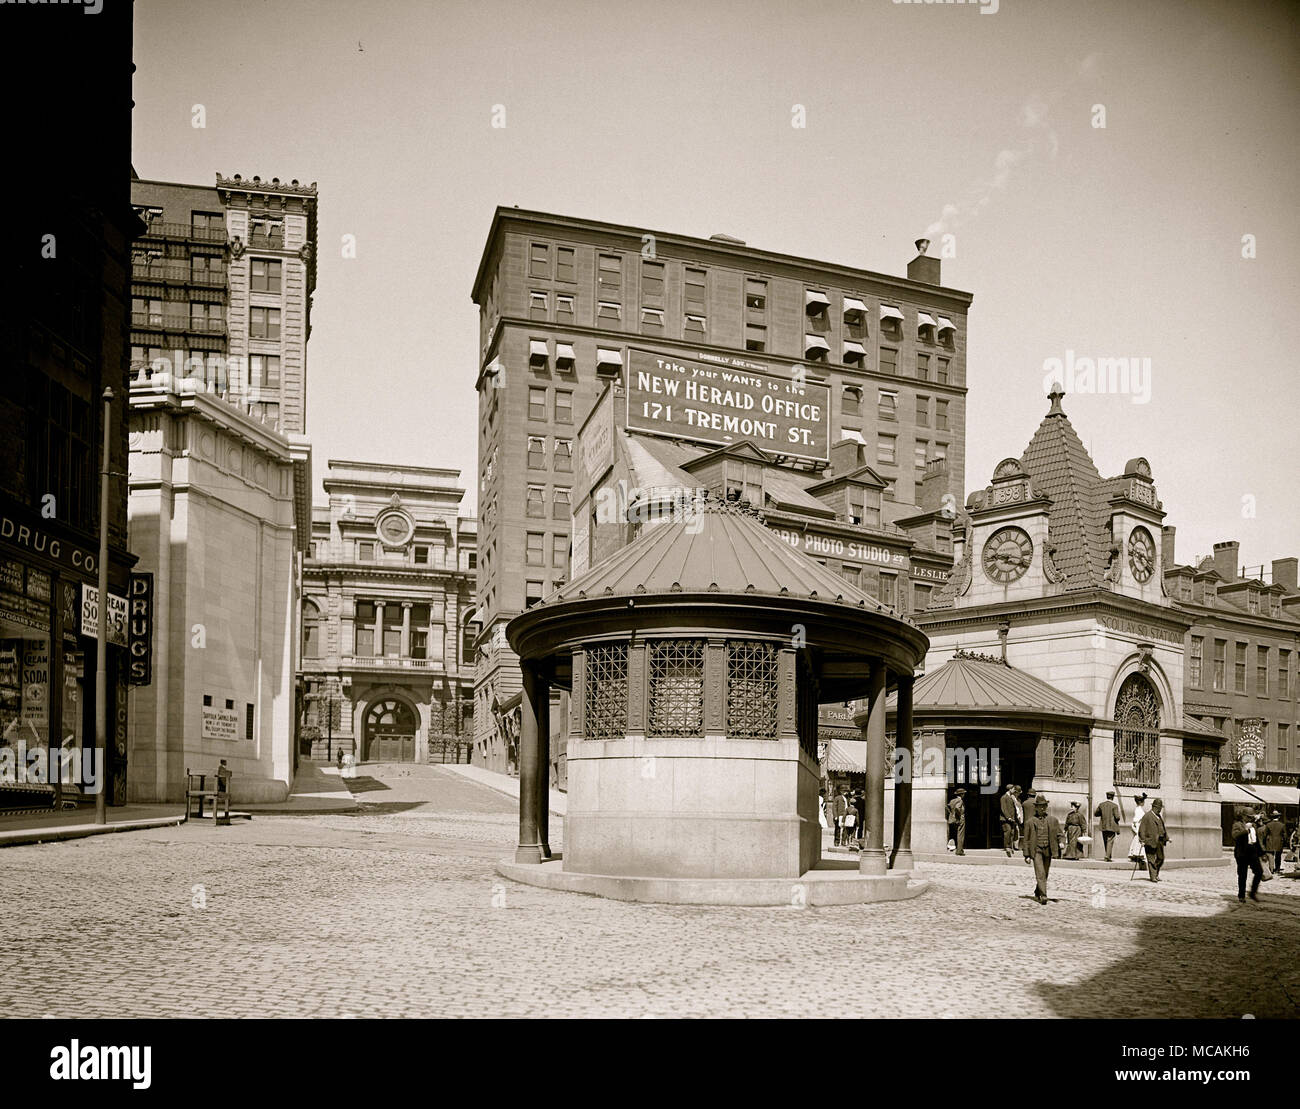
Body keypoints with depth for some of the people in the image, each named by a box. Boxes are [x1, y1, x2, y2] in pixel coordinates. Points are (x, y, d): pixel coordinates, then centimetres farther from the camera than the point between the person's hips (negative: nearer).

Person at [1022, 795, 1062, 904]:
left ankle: (1037, 894, 29)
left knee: (1044, 875, 11)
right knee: (1040, 874, -14)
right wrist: (1027, 855, 3)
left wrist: (1060, 844, -12)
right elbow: (1026, 839, 7)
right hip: (1036, 850, -3)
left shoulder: (1053, 820, 10)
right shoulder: (1030, 821, 6)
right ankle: (1043, 896, -19)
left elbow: (1058, 835, 10)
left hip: (1048, 850, 3)